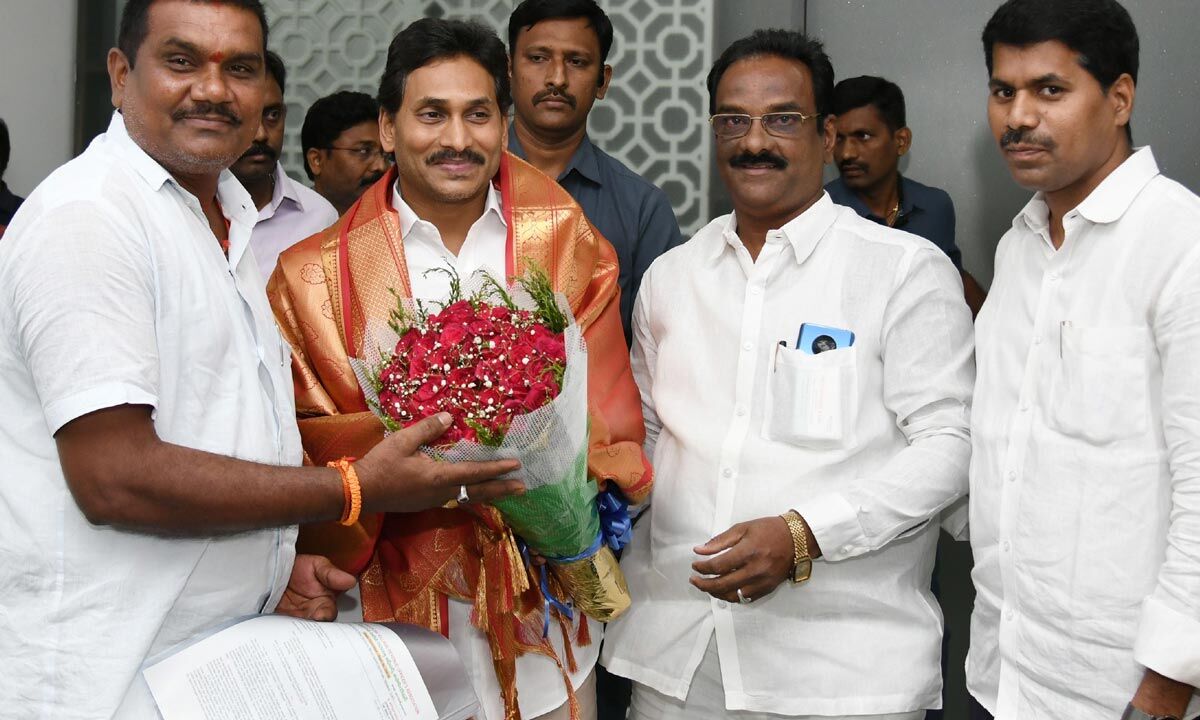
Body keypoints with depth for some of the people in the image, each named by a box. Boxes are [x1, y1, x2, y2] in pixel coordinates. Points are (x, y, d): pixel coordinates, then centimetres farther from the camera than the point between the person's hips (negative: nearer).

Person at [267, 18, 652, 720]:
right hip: (403, 600, -1)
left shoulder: (566, 241, 2)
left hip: (544, 603, 2)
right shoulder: (318, 275, -1)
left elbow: (602, 405, -1)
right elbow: (301, 436, -4)